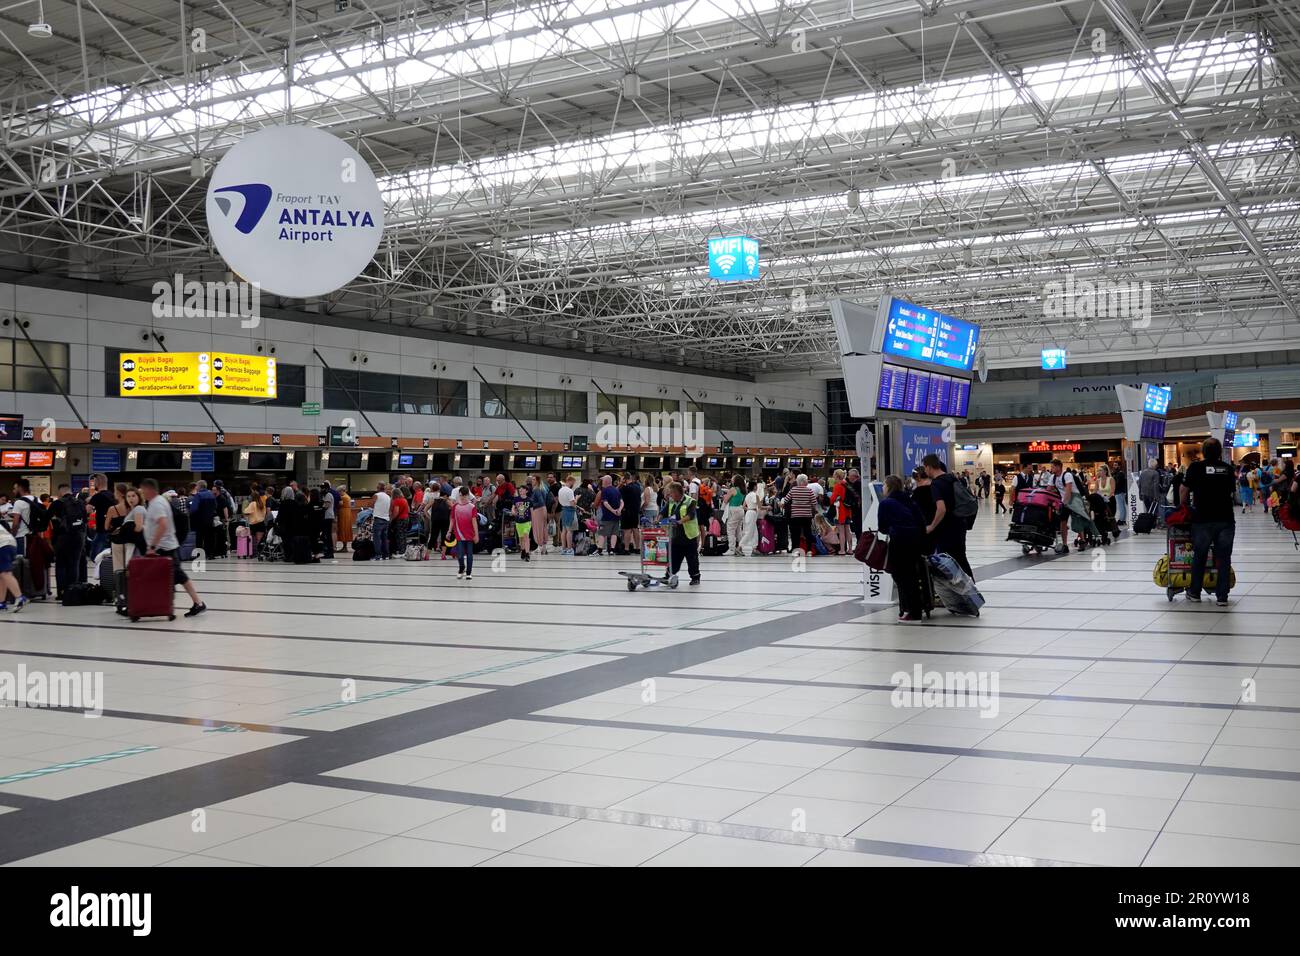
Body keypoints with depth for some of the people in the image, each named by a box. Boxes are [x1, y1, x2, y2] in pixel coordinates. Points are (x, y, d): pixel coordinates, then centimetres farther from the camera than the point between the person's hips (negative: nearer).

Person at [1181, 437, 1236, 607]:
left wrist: (1182, 506, 26)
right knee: (1224, 558, 8)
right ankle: (1222, 596, 9)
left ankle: (1194, 593, 22)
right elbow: (1231, 492, 13)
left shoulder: (1195, 467, 1)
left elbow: (1184, 490, 9)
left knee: (1199, 557, 12)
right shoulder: (1228, 468, 8)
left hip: (1203, 519, -1)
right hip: (1226, 519, 1)